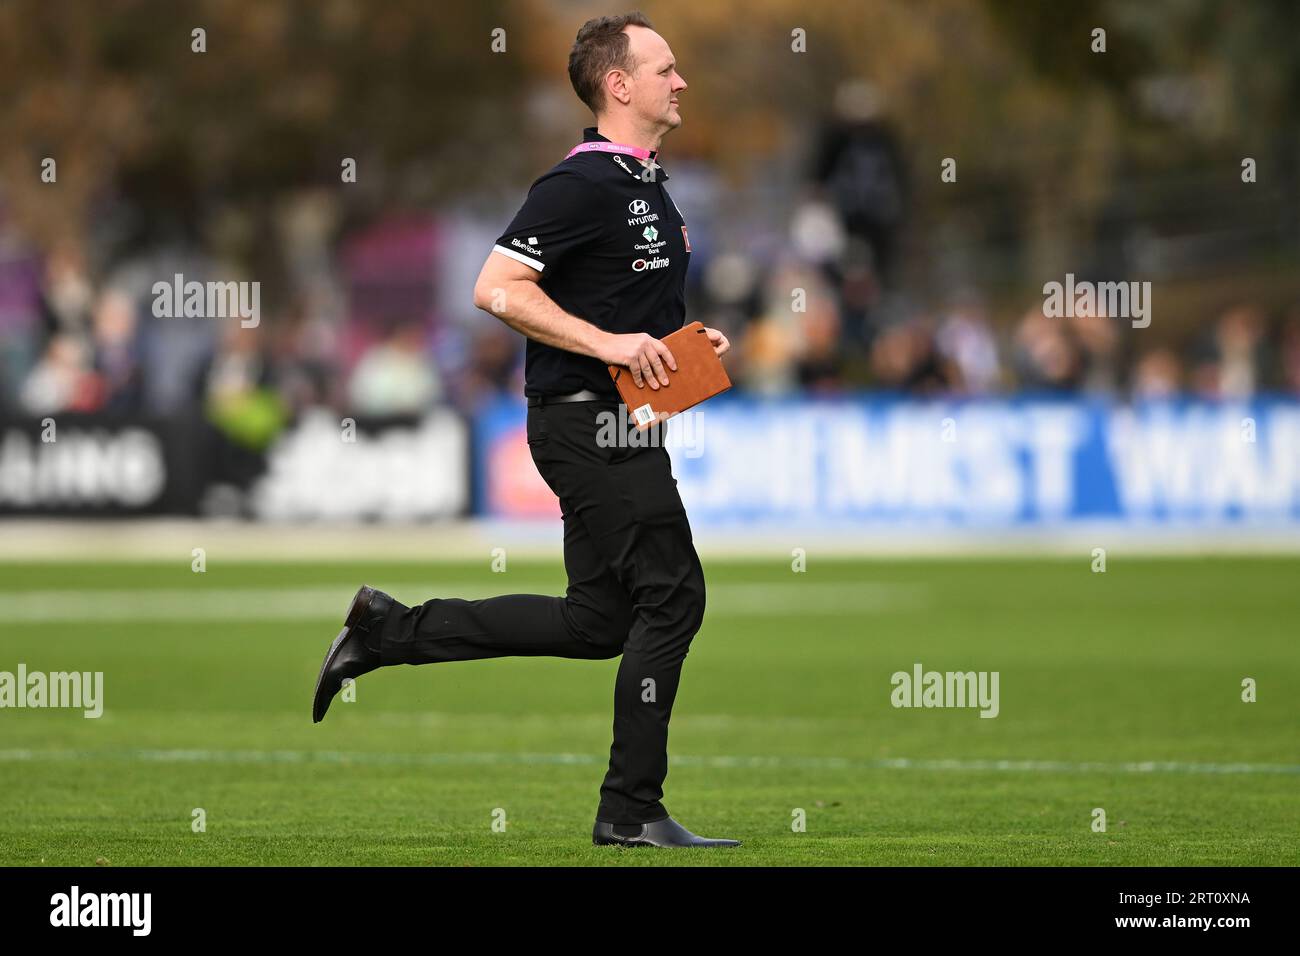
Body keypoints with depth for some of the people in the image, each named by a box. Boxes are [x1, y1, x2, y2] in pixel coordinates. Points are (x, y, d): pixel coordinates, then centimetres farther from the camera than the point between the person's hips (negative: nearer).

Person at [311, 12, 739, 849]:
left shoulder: (649, 185, 17)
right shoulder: (583, 184, -15)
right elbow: (498, 288, -21)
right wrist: (607, 342, -24)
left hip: (621, 427, 10)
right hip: (589, 424, -10)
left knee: (600, 622, 12)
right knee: (671, 595, -8)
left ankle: (391, 631, 19)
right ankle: (633, 811, -2)